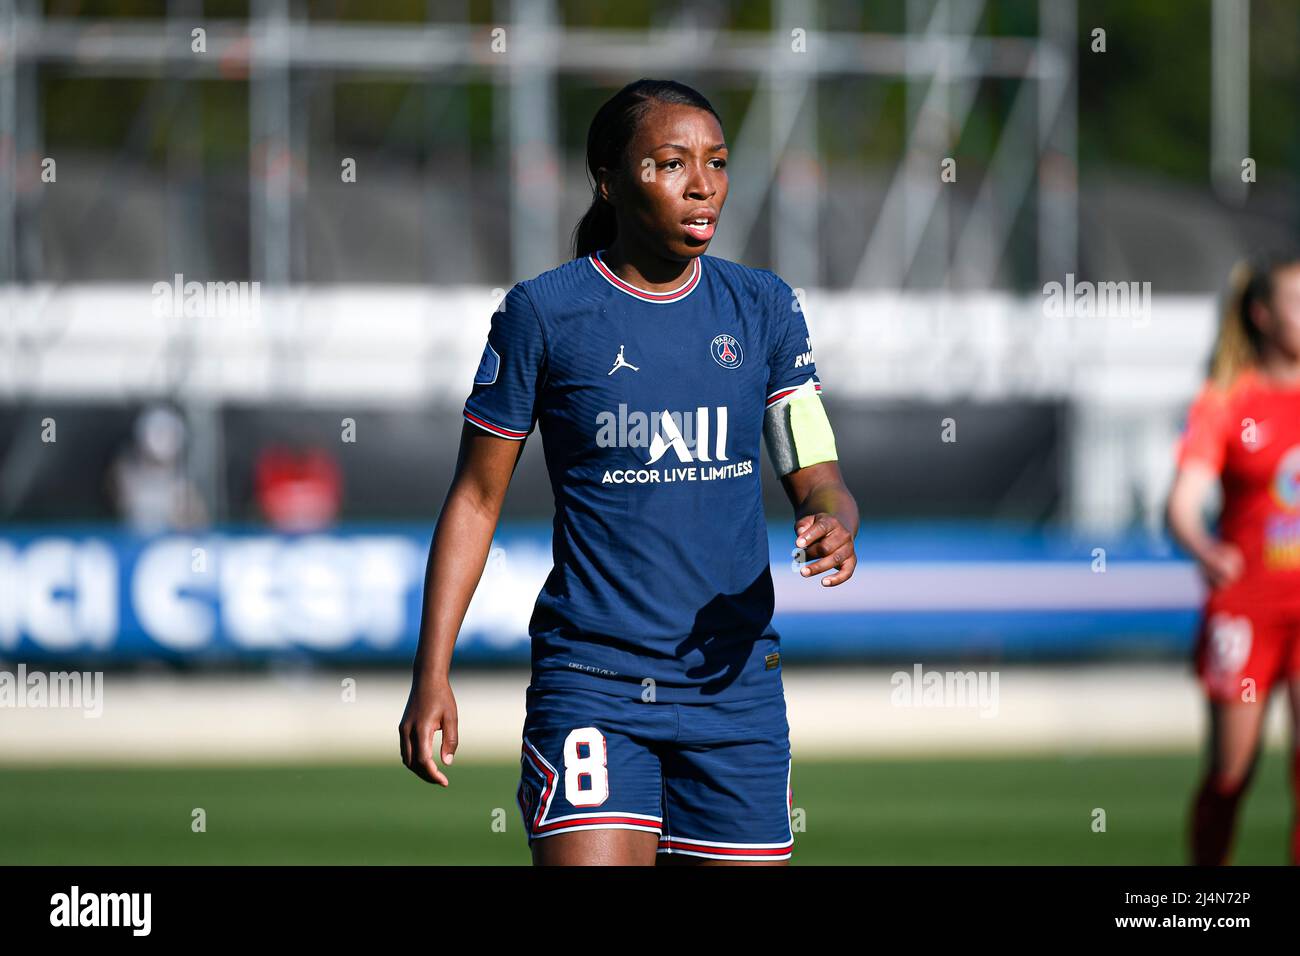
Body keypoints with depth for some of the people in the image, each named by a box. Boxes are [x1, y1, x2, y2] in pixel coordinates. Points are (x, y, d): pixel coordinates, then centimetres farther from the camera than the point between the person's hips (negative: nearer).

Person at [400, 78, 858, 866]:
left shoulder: (764, 308, 7)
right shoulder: (544, 313, -2)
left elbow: (818, 478, 5)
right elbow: (476, 499, 3)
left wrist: (835, 529, -21)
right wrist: (432, 676, -3)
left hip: (735, 679, 4)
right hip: (593, 680, -4)